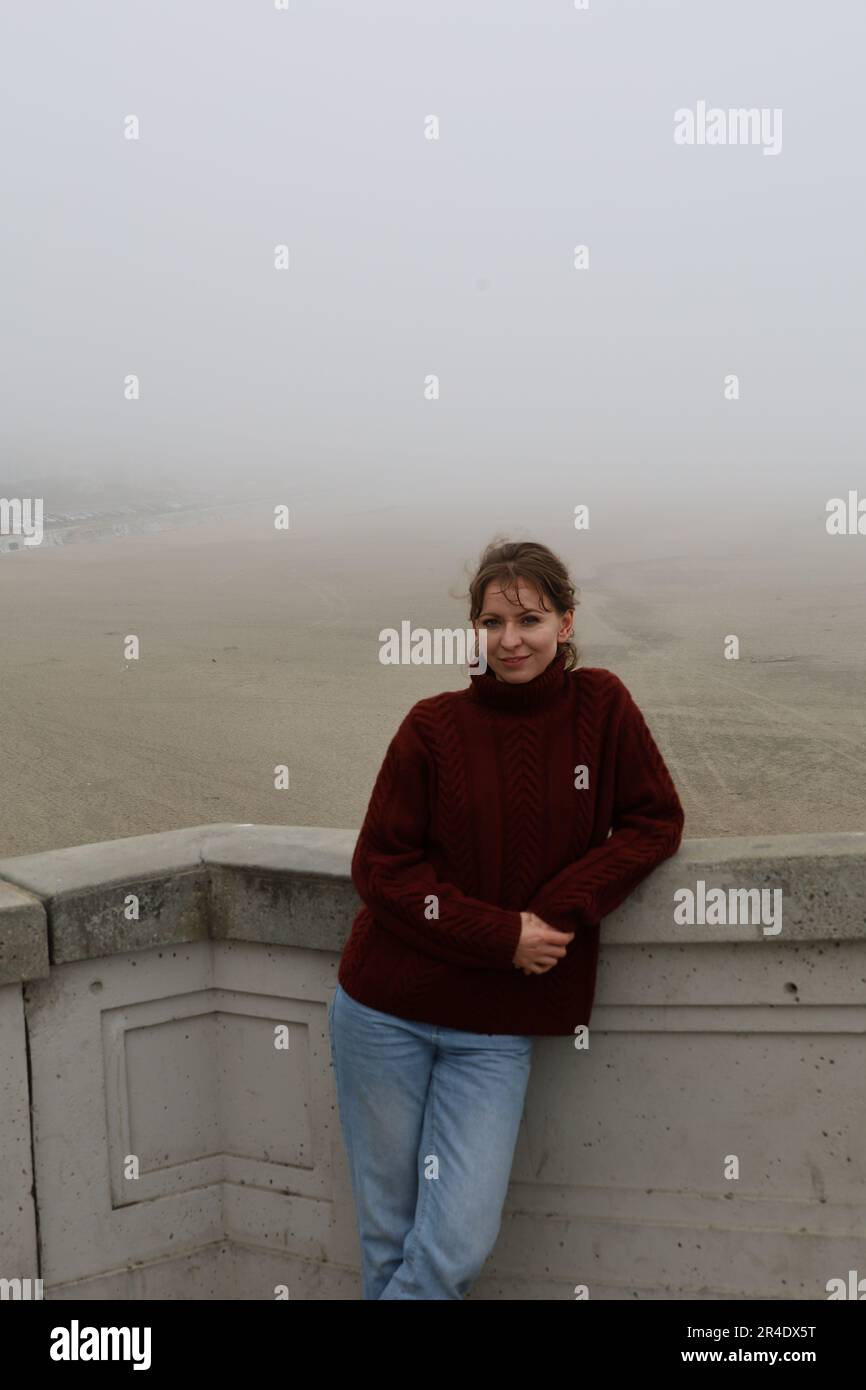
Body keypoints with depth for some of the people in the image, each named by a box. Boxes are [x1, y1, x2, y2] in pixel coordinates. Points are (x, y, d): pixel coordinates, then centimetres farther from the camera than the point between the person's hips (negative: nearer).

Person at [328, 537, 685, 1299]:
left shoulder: (601, 705, -2)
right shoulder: (435, 726, -6)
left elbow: (656, 822, 0)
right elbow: (381, 867, -5)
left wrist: (563, 909, -14)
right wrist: (502, 935, -15)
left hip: (496, 1030, 1)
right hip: (386, 1014, 0)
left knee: (458, 1248, -4)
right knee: (388, 1239, 10)